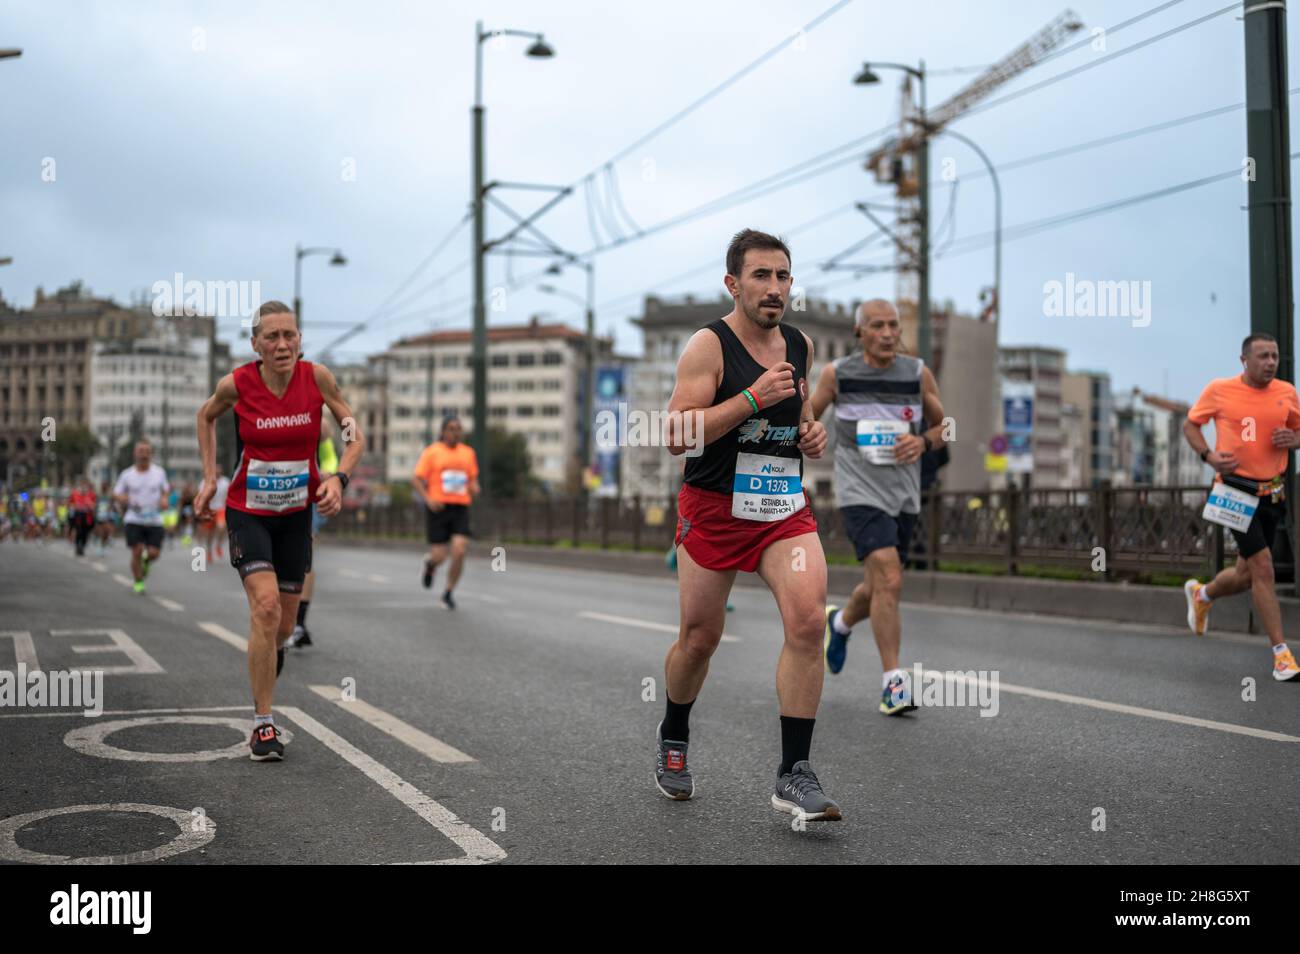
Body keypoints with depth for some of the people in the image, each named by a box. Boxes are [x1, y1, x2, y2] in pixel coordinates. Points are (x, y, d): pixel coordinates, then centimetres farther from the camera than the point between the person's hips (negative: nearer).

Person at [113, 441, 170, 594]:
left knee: (154, 553, -10)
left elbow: (165, 489, 20)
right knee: (137, 551, -10)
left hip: (154, 520, 1)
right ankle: (138, 582, 9)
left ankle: (146, 562, 28)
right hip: (134, 520, -1)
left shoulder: (159, 472, 5)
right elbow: (116, 494, 9)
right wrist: (124, 499, -14)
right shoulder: (127, 475, 1)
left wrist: (164, 499, -2)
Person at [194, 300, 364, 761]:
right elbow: (206, 416, 9)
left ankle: (263, 667, 47)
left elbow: (355, 434, -2)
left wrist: (339, 478, -19)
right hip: (247, 511, -2)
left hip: (296, 514, 2)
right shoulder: (237, 384, -13)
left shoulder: (317, 377, -11)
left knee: (283, 627, 9)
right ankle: (263, 724, -12)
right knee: (266, 606, -22)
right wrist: (209, 477, 5)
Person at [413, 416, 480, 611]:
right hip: (437, 508, -3)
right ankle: (430, 564, 35)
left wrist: (474, 488, -5)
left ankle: (448, 594, 5)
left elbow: (473, 479, 19)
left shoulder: (468, 452, 9)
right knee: (439, 556, -4)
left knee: (460, 552, -14)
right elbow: (418, 480, -3)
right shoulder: (432, 452, -2)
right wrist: (428, 499, -18)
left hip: (460, 509, 3)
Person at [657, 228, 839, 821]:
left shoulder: (800, 345, 8)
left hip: (785, 509, 4)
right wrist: (752, 398, -24)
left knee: (808, 620, -18)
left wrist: (811, 433, 6)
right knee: (700, 638, 8)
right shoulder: (708, 345, -11)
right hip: (714, 509, -3)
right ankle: (672, 738, 38)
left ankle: (794, 776, -12)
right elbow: (677, 436, -19)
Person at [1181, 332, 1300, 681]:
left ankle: (1201, 594, 45)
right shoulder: (1219, 390, -6)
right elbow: (1190, 425, 6)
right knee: (1262, 567, -14)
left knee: (1246, 576, 11)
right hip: (1237, 491, -4)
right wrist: (1209, 456, -11)